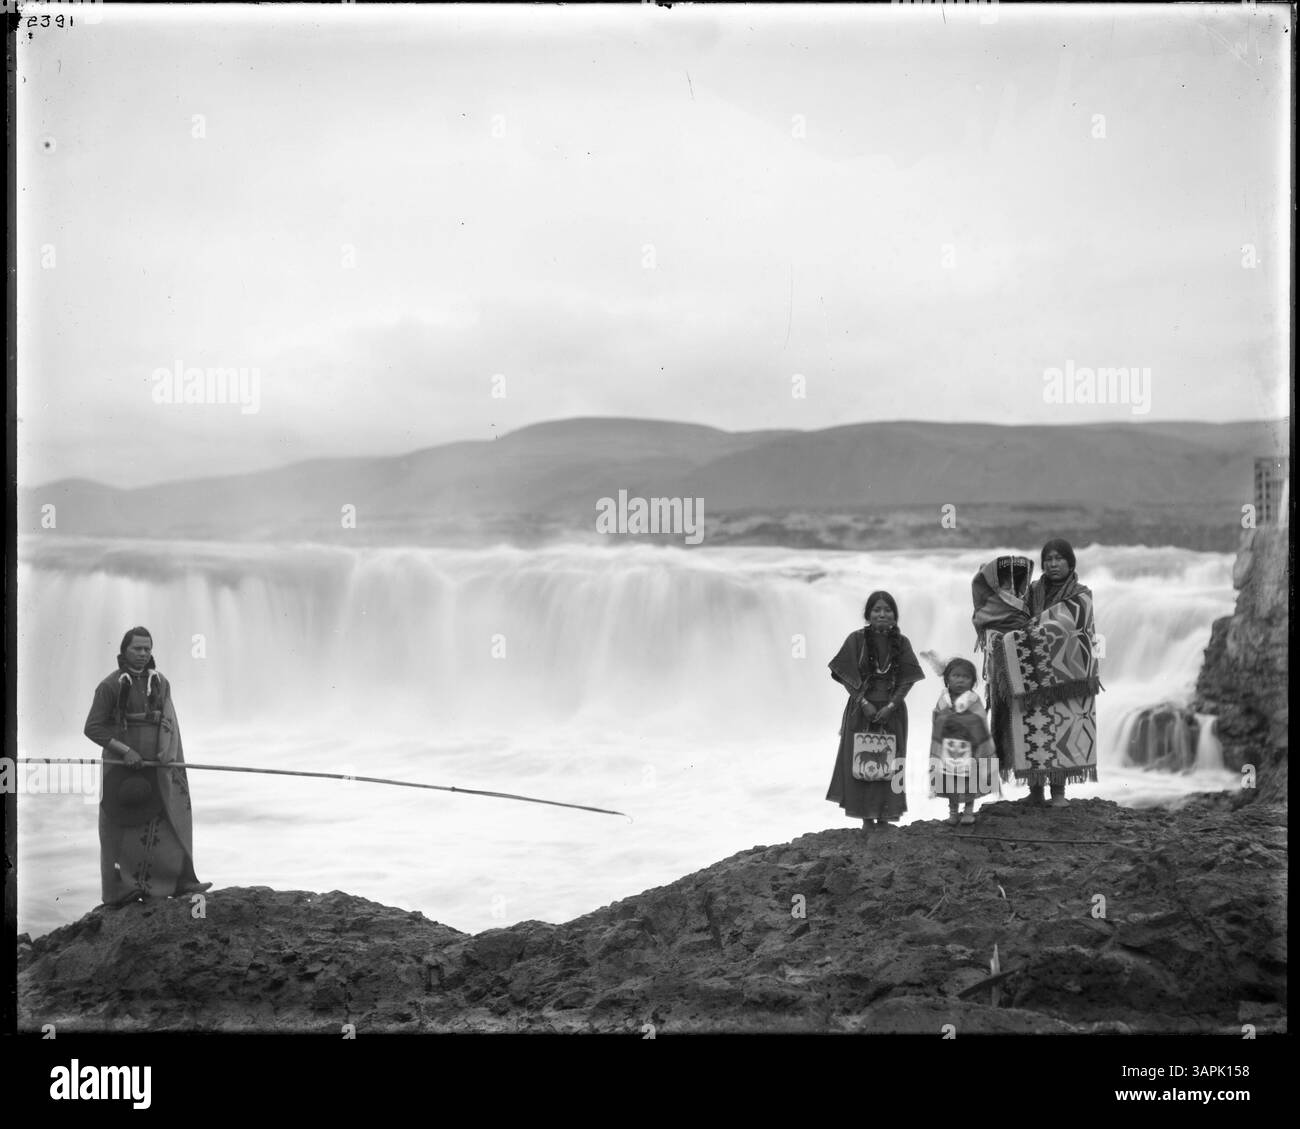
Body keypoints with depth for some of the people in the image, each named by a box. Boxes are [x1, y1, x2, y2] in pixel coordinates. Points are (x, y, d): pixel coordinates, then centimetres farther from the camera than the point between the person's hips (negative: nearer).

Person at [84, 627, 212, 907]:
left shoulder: (160, 682, 8)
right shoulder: (110, 685, -6)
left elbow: (168, 721, 5)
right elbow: (92, 727, -6)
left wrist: (168, 751, -13)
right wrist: (124, 750, -15)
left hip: (155, 768, 4)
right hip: (121, 768, -4)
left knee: (170, 819, 1)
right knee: (122, 828, 0)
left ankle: (179, 880, 3)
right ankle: (118, 889, 7)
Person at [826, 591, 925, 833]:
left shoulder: (901, 642, 3)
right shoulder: (857, 639, -3)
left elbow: (907, 679, 0)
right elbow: (848, 676, -5)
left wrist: (891, 706, -12)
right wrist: (864, 703, -14)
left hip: (892, 711, 2)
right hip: (861, 710, -2)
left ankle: (884, 816, 10)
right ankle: (867, 818, 6)